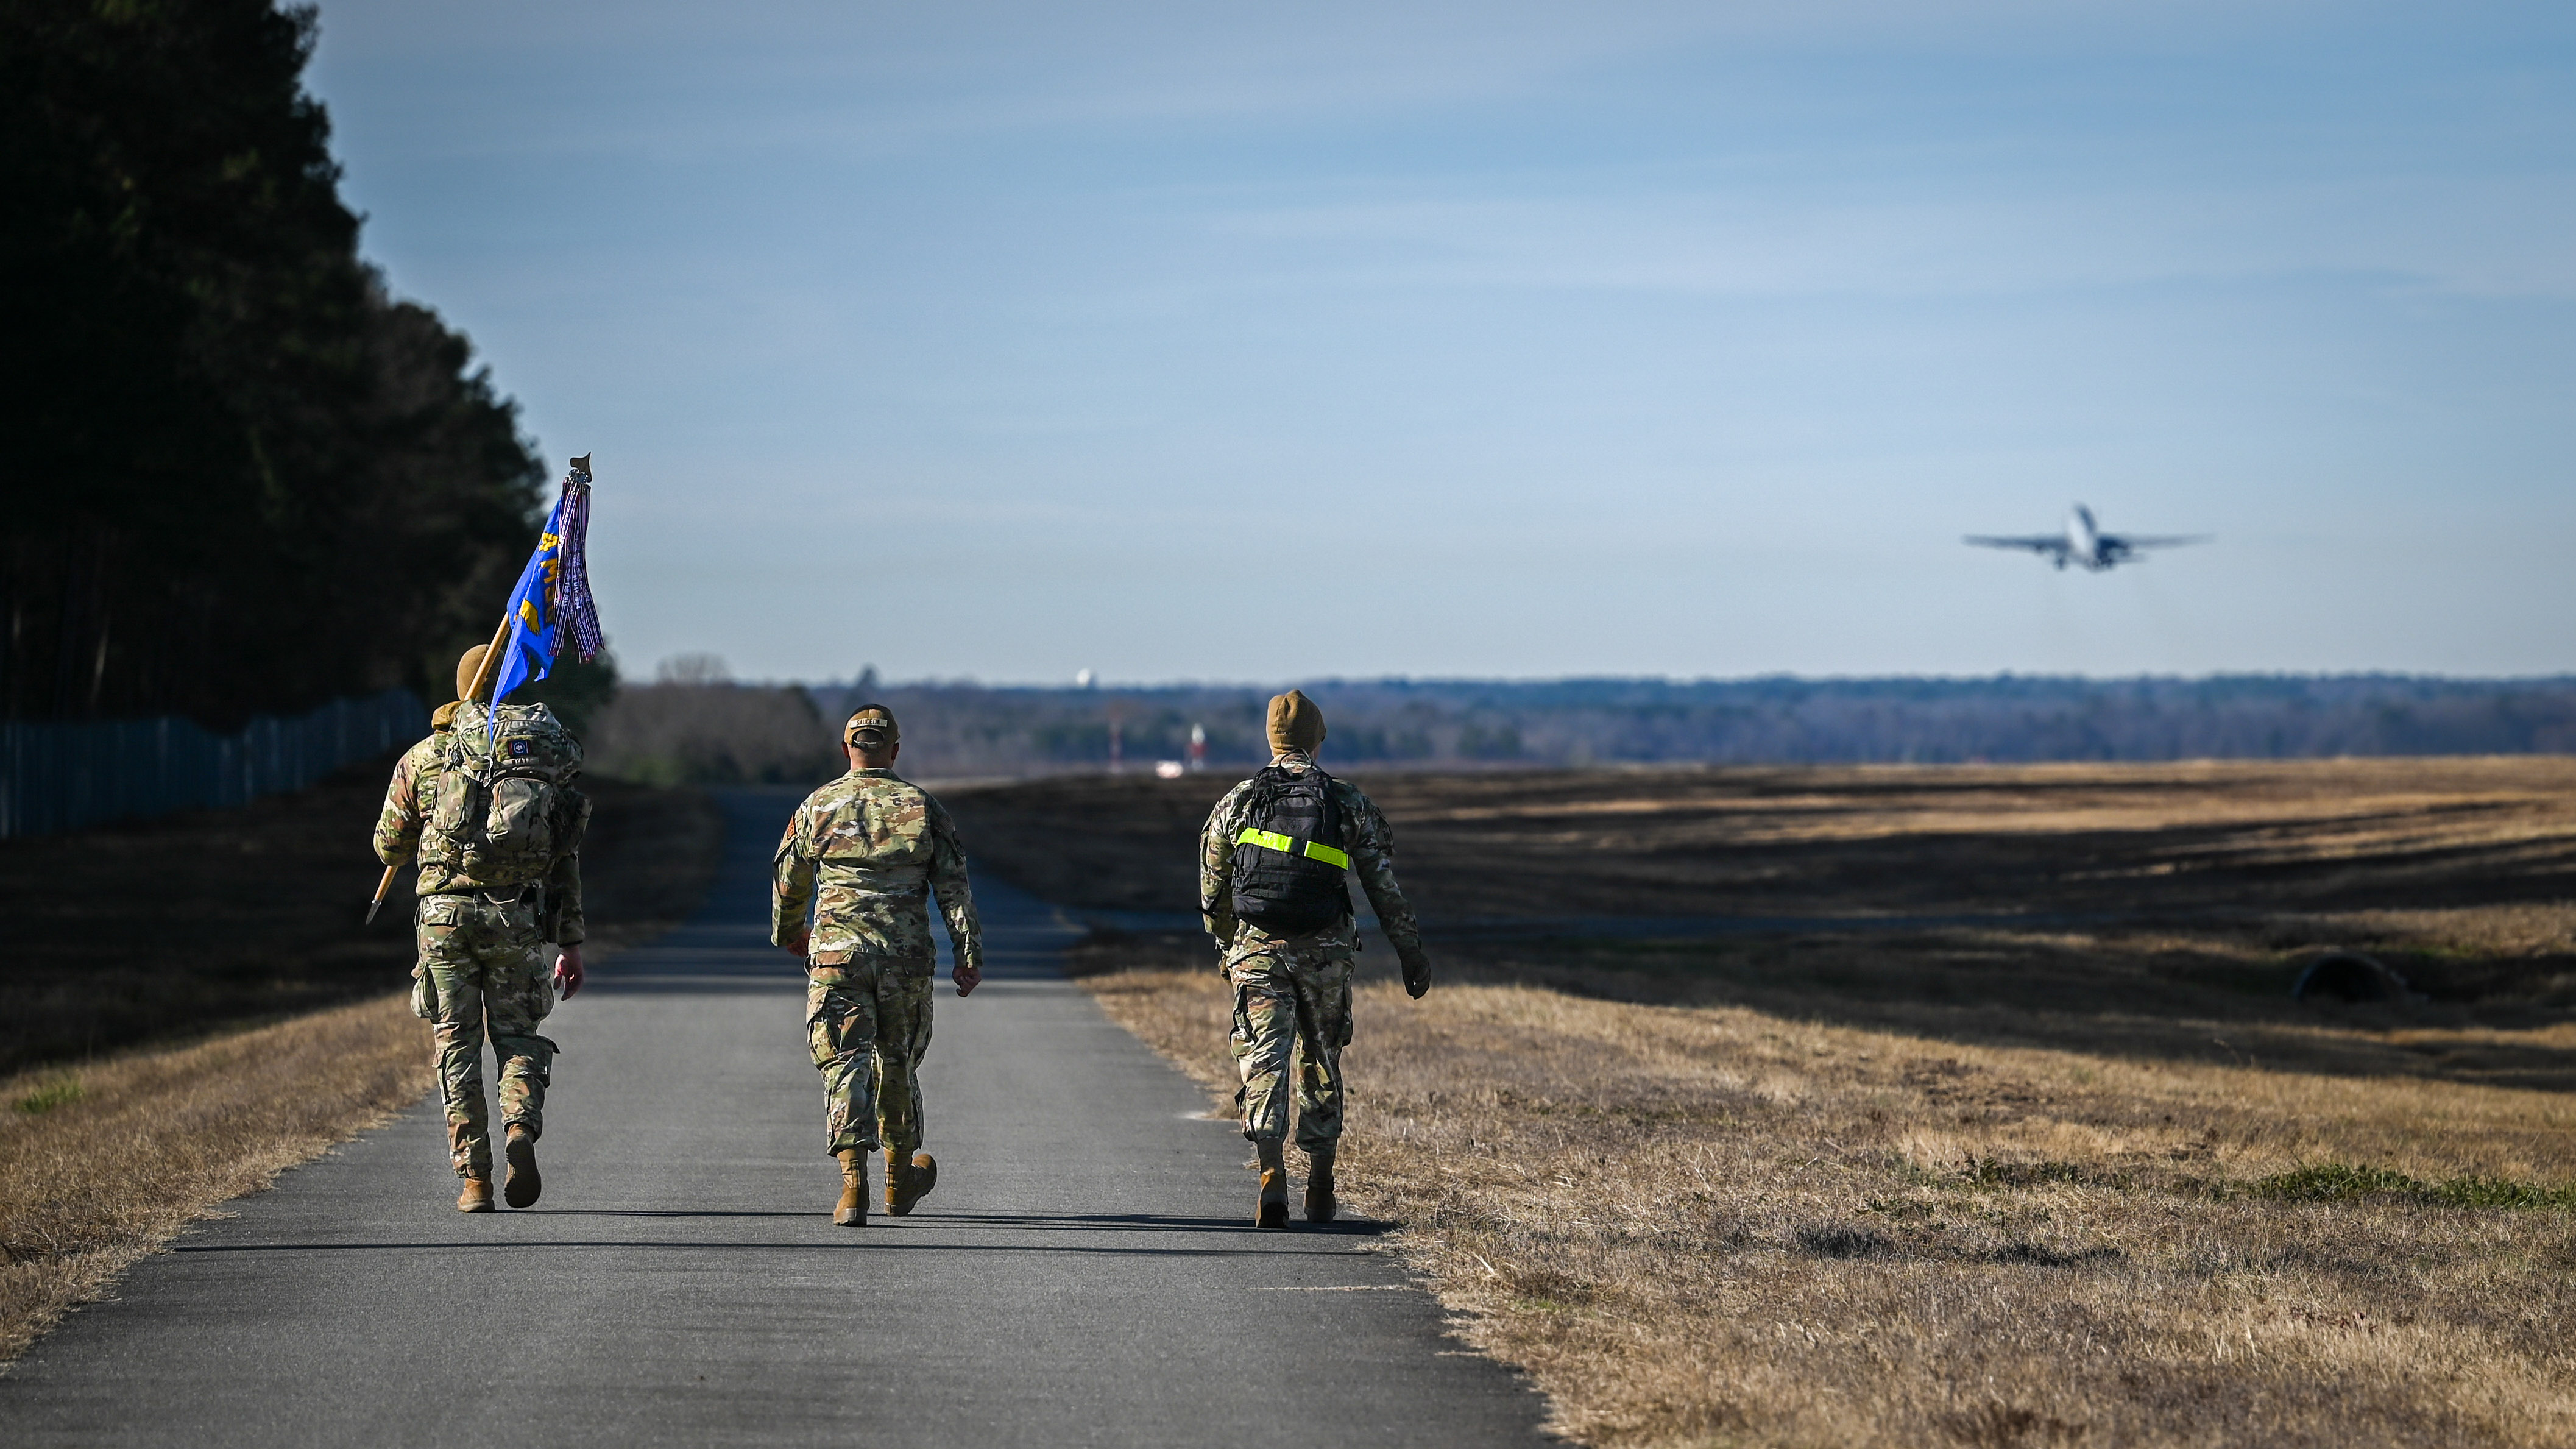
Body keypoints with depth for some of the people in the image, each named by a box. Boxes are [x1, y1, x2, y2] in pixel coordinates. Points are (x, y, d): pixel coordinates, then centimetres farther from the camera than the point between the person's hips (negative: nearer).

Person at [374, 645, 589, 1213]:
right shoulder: (546, 755, 9)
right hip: (519, 917, 1)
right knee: (518, 1036, 14)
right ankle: (521, 1128, -16)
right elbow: (566, 859, 7)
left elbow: (389, 847, 15)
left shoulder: (423, 757, 7)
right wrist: (571, 943, 10)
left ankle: (475, 1181, 3)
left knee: (459, 1045, 8)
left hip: (446, 912, 0)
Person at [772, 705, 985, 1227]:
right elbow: (954, 888, -1)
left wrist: (789, 933, 32)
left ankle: (854, 1182, -22)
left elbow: (788, 884, 13)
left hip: (835, 955, -1)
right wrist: (969, 956, 1)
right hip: (907, 961, 1)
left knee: (846, 1067, -4)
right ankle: (900, 1177, 31)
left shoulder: (817, 808, 2)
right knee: (898, 1065, 17)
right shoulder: (923, 809, 2)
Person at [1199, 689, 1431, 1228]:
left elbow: (1212, 890, 13)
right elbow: (1385, 886, 1)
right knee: (1321, 1062, 15)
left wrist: (1226, 947, 28)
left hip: (1257, 949, -1)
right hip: (1325, 952, 1)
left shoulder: (1237, 802, 5)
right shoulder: (1349, 804, 2)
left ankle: (1272, 1176, -25)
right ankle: (1320, 1193, 20)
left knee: (1264, 1061, -3)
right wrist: (1412, 954, 8)